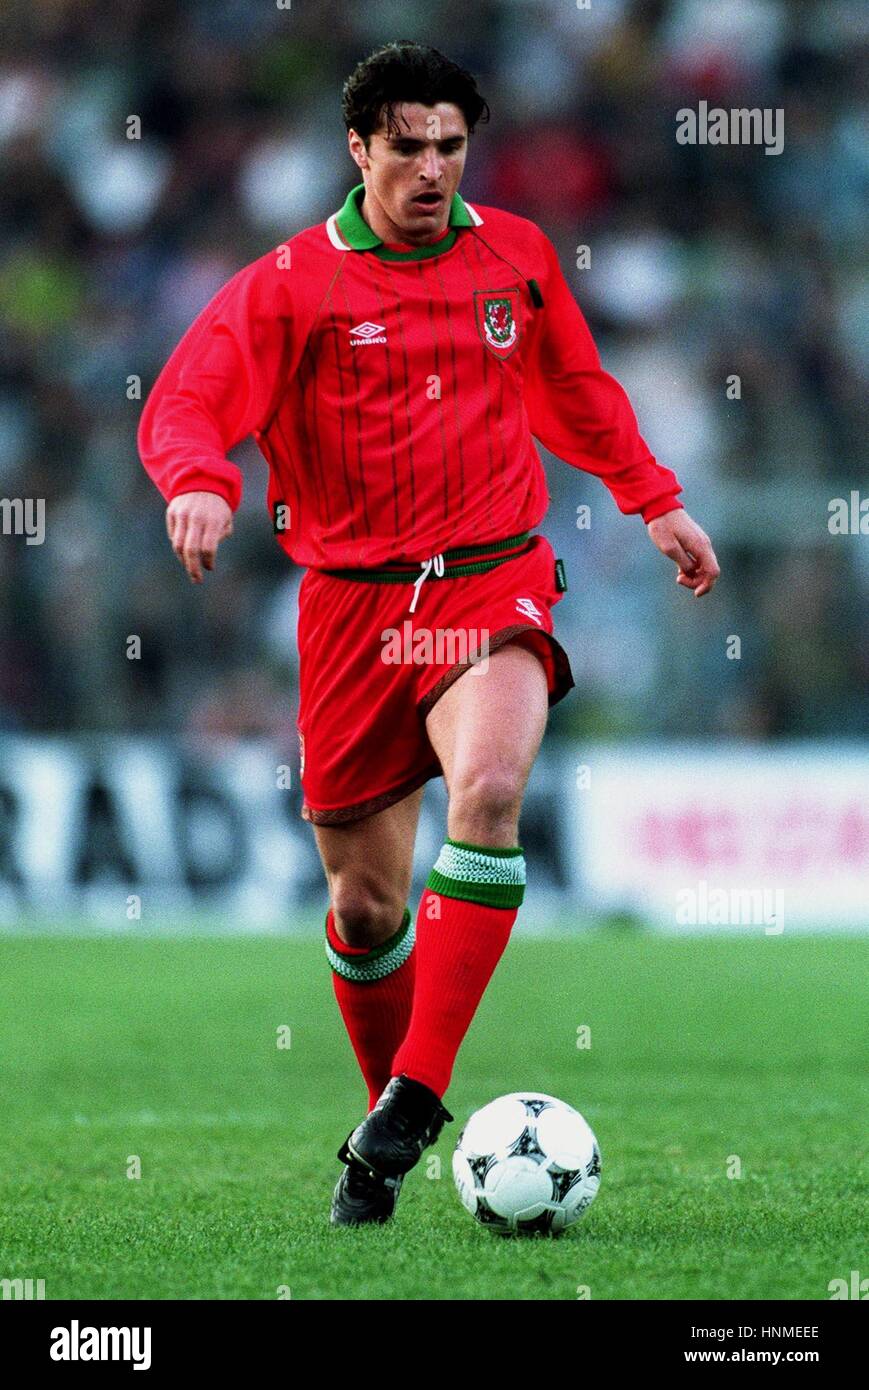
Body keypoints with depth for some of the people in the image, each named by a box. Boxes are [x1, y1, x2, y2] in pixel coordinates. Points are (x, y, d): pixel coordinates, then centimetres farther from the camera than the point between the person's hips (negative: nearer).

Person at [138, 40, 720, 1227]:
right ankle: (385, 1145, 27)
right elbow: (185, 404, -12)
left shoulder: (515, 257, 9)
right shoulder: (292, 283, -2)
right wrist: (201, 482, -33)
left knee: (487, 792, -30)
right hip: (352, 597, 0)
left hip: (492, 585, 0)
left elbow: (578, 391, 27)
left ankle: (417, 1092, -28)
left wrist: (655, 502, 29)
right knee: (367, 903, 4)